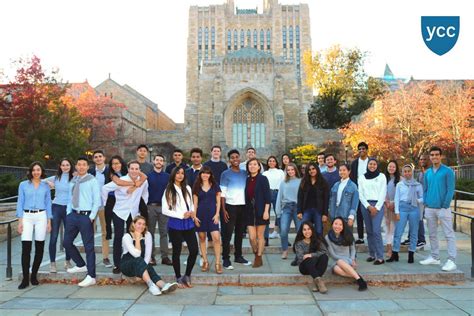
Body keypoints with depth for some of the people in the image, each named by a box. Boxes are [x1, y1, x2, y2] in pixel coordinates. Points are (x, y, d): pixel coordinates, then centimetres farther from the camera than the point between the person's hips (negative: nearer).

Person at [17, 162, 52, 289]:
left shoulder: (46, 186, 8)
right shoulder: (23, 185, 5)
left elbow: (48, 204, 9)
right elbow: (20, 203, 4)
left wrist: (49, 222, 3)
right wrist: (20, 221, -4)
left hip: (41, 217, 1)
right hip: (27, 217, -1)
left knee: (39, 248, 3)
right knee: (26, 249, -7)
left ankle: (34, 275, 18)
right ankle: (25, 279, -1)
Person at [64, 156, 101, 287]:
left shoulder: (92, 181, -7)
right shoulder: (73, 180, 10)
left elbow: (97, 200, -9)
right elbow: (70, 197, 17)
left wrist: (91, 217, -13)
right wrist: (68, 212, 7)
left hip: (86, 216, -6)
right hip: (73, 215, 7)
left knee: (88, 246, -2)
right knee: (67, 242, 14)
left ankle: (91, 276, 4)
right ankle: (80, 265, 35)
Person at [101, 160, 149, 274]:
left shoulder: (144, 182, -5)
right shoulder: (121, 181, -16)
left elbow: (145, 194, 14)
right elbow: (105, 188, -10)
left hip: (134, 214, 3)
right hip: (119, 213, -3)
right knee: (118, 238, -2)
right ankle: (117, 265, 8)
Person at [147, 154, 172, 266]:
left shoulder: (167, 176, 8)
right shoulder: (148, 176, 5)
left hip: (164, 207, 1)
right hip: (151, 206, 0)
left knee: (164, 232, 2)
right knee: (150, 232, 4)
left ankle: (165, 256, 5)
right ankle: (151, 256, 11)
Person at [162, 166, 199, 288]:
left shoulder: (187, 188, 9)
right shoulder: (169, 191, -5)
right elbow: (164, 210, -7)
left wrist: (192, 213, -3)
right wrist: (181, 215, -12)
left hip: (188, 224, 4)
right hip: (175, 224, -4)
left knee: (194, 250, -1)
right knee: (177, 252, 6)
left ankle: (187, 276, 17)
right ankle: (179, 278, 21)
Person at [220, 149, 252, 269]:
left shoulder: (245, 173, 10)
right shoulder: (225, 174, -1)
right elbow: (222, 193, -4)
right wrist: (224, 210, -11)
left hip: (243, 206, 4)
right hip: (230, 206, -4)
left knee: (240, 233, 11)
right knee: (227, 233, -2)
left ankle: (238, 256, 21)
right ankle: (226, 259, 3)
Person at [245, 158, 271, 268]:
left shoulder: (263, 179, -4)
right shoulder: (247, 180, 8)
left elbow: (268, 196, -8)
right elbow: (246, 196, 12)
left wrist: (266, 211, -14)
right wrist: (245, 211, 9)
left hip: (261, 211, -3)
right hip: (250, 211, 3)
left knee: (260, 236, 5)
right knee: (252, 237, 0)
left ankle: (259, 258, 19)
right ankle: (256, 254, 25)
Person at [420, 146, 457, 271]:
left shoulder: (448, 171, -5)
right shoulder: (427, 173, 12)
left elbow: (450, 190, -9)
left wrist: (445, 206, -13)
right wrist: (425, 204, 4)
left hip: (442, 208, -6)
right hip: (429, 209, 6)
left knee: (449, 235, -4)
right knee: (432, 234, 13)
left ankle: (451, 261, -3)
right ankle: (434, 257, 24)